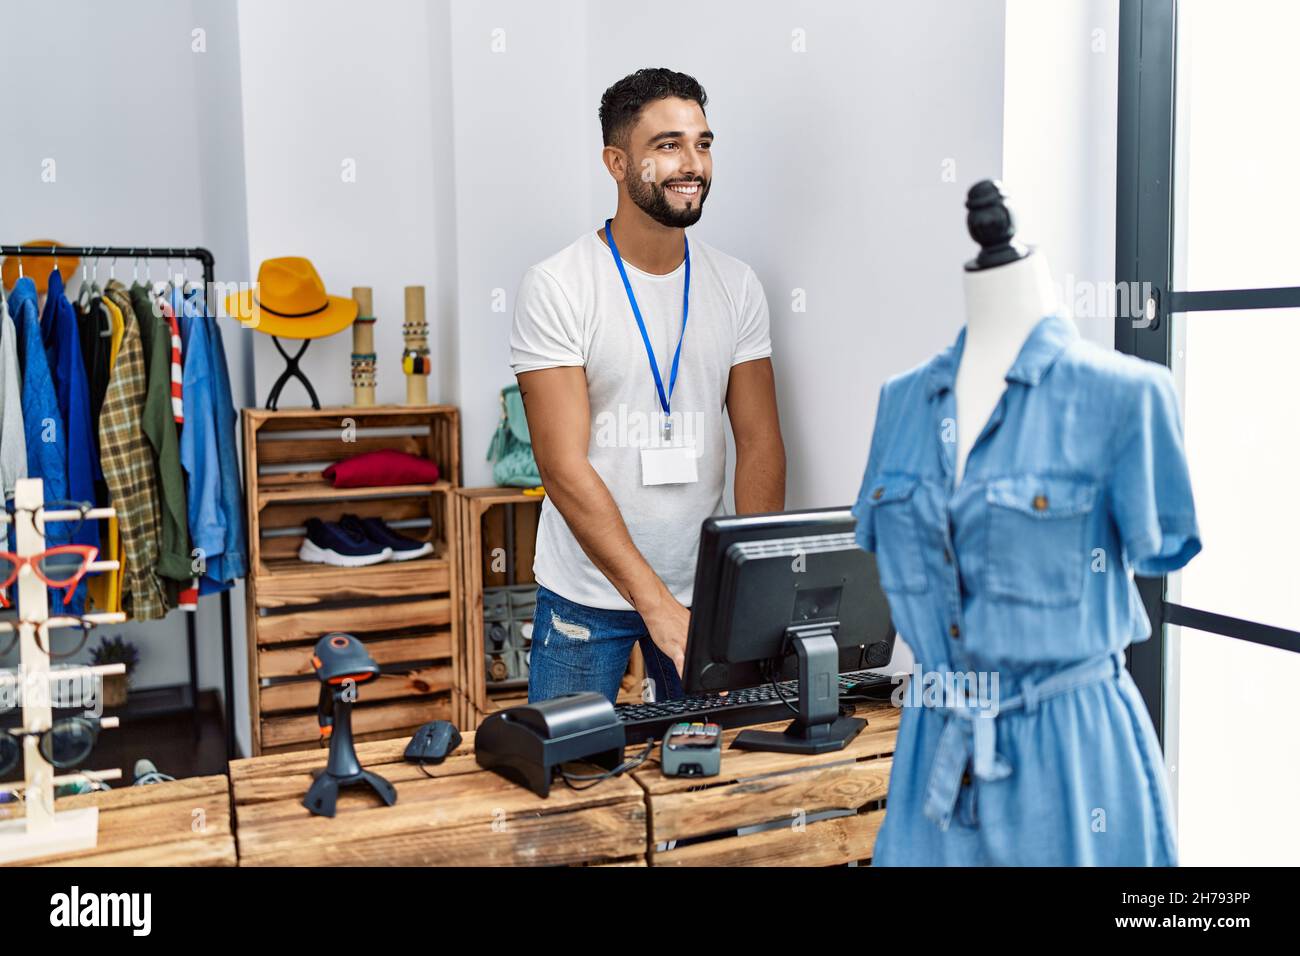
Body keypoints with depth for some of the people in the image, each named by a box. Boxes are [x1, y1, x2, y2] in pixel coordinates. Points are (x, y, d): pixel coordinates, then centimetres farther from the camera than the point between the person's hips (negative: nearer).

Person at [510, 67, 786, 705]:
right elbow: (564, 467, -18)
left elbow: (759, 442, 1)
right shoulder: (555, 288, -13)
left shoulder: (736, 286, 2)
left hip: (704, 588, 4)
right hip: (586, 598, -3)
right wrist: (656, 605, -23)